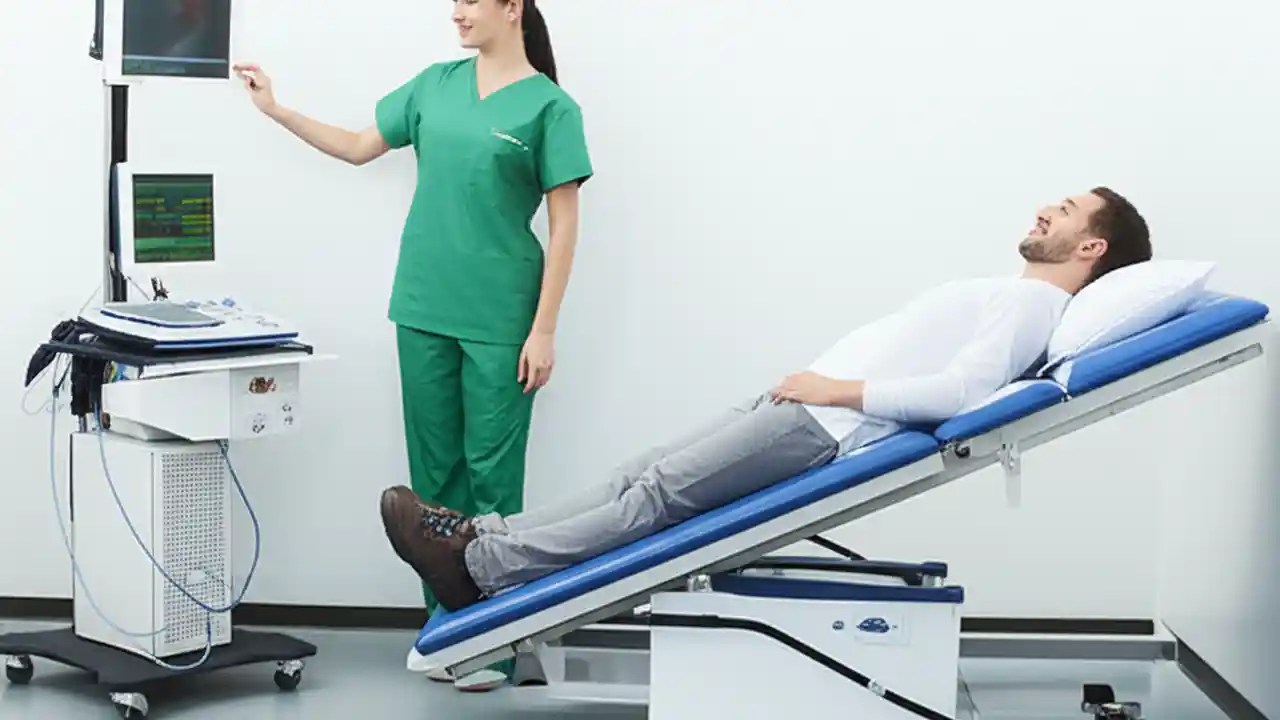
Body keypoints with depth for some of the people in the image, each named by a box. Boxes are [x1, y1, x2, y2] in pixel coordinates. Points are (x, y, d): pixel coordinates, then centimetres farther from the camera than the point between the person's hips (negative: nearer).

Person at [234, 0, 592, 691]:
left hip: (499, 320, -5)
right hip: (424, 310, 5)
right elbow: (358, 147, 18)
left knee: (491, 472, -2)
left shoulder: (548, 106, -6)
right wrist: (276, 110, 11)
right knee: (434, 469, 8)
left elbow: (563, 225, -6)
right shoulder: (436, 85, 8)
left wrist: (544, 329, -10)